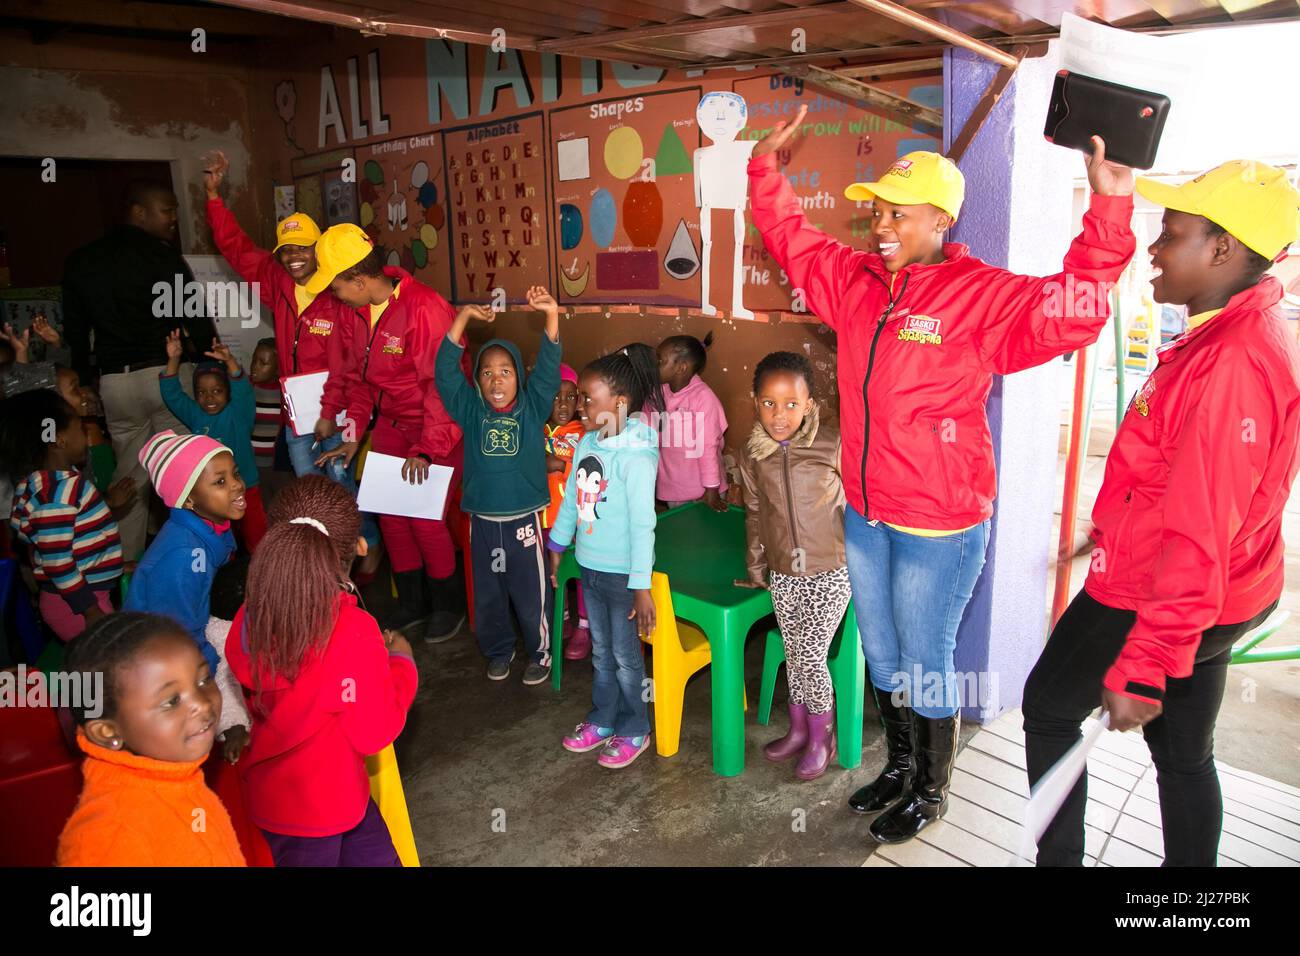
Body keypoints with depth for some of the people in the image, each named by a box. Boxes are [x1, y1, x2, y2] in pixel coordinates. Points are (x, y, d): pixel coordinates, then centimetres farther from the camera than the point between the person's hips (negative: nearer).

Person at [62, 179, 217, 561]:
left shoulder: (81, 261, 10)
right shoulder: (162, 256, -7)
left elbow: (75, 332, 15)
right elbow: (195, 316, -9)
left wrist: (84, 380, 23)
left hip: (115, 380, 5)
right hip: (166, 373, -5)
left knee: (129, 473, 15)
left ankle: (127, 561, 22)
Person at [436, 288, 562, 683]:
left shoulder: (532, 408, -3)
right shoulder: (470, 410, -1)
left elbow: (548, 367, -15)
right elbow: (446, 370, -11)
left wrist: (551, 315, -29)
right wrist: (463, 317, -20)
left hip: (524, 519, -2)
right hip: (482, 520, 2)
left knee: (531, 594, 9)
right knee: (488, 595, 17)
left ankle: (540, 652, 30)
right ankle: (498, 650, 39)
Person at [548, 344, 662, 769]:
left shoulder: (636, 455, -21)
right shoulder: (587, 443, 1)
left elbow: (643, 524, -22)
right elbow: (571, 499, 13)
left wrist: (641, 586, -22)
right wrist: (557, 546, 20)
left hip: (621, 572, -7)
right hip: (589, 564, 7)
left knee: (624, 654, 9)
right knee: (600, 650, 20)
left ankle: (633, 732, 28)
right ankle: (602, 721, 38)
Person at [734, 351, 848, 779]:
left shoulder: (833, 444, -14)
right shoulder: (753, 454, -2)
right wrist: (756, 570, 15)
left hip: (830, 572, -4)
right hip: (784, 575, 4)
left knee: (810, 656, -2)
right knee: (793, 654, 15)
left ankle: (822, 737, 21)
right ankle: (799, 729, 35)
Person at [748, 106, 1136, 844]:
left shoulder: (981, 295, -13)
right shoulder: (857, 281, 4)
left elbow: (1070, 311, -24)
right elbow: (794, 241, 17)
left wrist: (1108, 215, -31)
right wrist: (768, 169, 13)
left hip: (940, 524, -6)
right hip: (866, 513, 7)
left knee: (925, 665, 9)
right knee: (882, 655, 22)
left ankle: (932, 791, 34)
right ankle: (900, 766, 45)